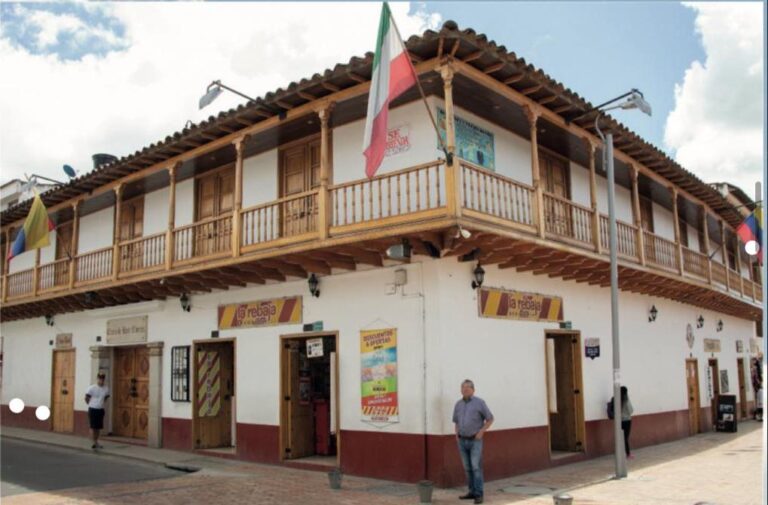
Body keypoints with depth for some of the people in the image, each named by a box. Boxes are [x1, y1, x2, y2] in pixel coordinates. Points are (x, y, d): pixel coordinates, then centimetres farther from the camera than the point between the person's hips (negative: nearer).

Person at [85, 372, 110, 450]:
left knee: (98, 427, 8)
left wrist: (101, 404, 11)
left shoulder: (106, 389, 2)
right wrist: (91, 404, 5)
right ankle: (95, 443, 1)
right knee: (93, 426, -3)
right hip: (93, 409, -4)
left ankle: (96, 442, 19)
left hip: (100, 410, 4)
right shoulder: (92, 388, -11)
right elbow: (87, 398, -3)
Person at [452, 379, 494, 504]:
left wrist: (481, 432, -13)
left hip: (475, 441, -5)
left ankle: (479, 495, -8)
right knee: (468, 468, 9)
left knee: (476, 467, -12)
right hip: (462, 441, 5)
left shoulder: (479, 402, -8)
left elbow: (490, 419, -3)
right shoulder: (458, 404, 7)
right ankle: (472, 492, 17)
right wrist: (457, 434, 5)